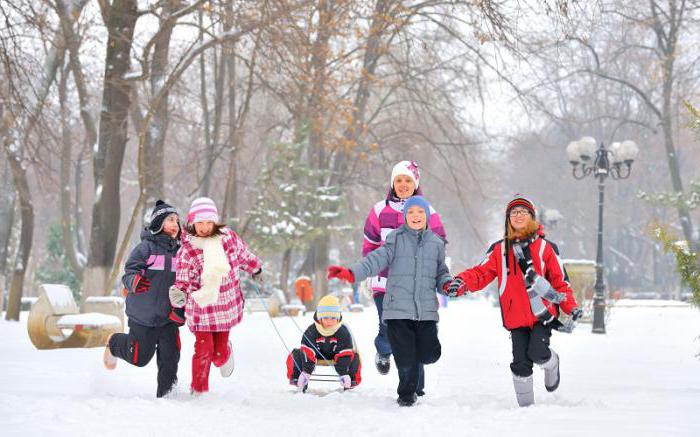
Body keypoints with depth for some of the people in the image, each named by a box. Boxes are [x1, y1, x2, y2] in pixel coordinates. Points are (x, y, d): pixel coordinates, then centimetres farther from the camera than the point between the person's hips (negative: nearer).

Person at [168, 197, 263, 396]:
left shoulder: (229, 238, -4)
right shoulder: (187, 250, -11)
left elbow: (244, 255, 16)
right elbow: (182, 280, -10)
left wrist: (256, 270, 34)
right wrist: (179, 294, -32)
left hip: (226, 305, 2)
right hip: (201, 307, -2)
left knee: (219, 353, 4)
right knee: (204, 349, -7)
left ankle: (225, 355, 43)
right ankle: (199, 391, 15)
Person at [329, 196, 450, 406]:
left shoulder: (436, 243, 12)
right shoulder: (396, 238, 2)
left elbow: (440, 271, 19)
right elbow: (378, 259, -9)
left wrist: (448, 284, -4)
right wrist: (351, 273, -24)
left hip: (426, 310, 2)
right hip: (398, 308, -2)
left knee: (429, 355, -2)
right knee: (406, 359, -2)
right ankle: (407, 393, 21)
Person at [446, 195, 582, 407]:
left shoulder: (545, 247, 4)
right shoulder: (500, 250, 8)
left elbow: (560, 279, 6)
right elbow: (482, 273, 2)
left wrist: (571, 307, -4)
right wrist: (462, 282, -18)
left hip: (543, 313, -2)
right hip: (516, 318, 2)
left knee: (537, 352, -19)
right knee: (520, 364, -1)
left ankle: (552, 365, 18)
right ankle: (525, 405, 15)